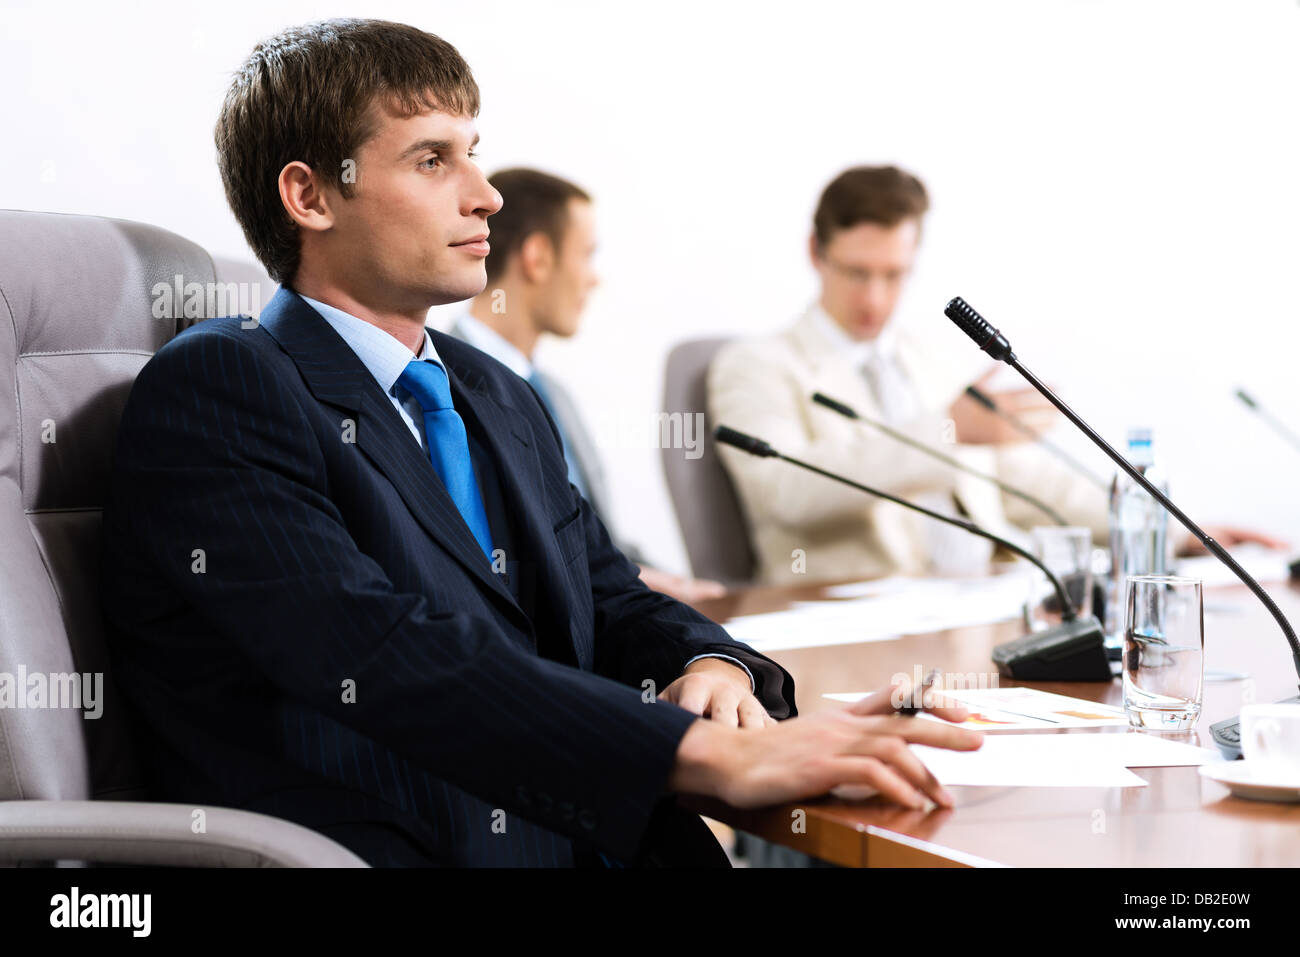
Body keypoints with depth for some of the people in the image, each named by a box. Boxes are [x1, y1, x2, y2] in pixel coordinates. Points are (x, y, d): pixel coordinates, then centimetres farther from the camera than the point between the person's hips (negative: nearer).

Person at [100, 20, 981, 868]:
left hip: (587, 845, 8)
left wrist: (712, 668, -4)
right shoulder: (210, 390, -6)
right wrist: (709, 756, -25)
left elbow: (612, 604, 21)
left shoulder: (500, 399, 22)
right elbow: (379, 655, -18)